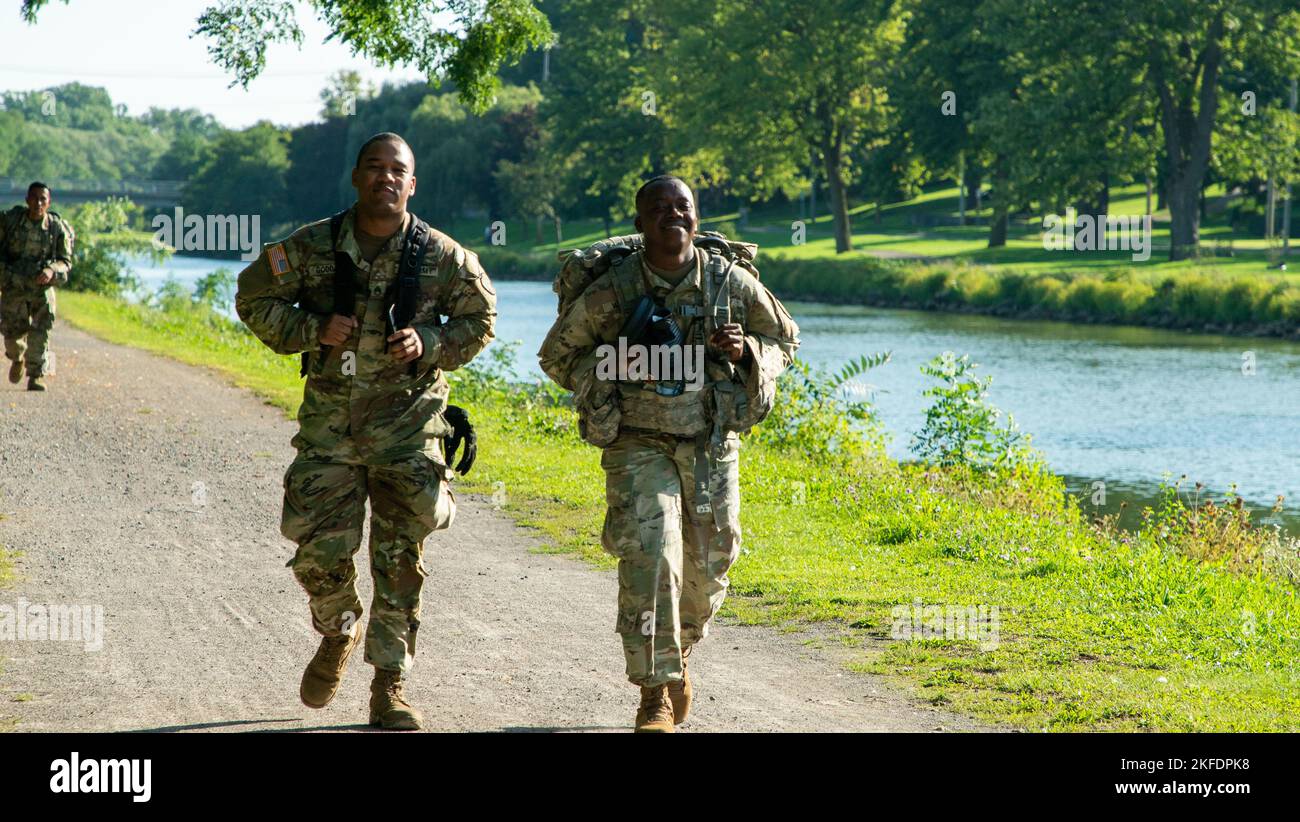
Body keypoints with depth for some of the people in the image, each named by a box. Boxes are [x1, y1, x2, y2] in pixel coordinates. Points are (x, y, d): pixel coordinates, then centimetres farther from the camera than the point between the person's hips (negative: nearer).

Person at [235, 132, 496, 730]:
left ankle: (389, 686, 8)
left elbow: (480, 319, 9)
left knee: (400, 559, -1)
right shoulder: (311, 248, -3)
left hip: (408, 420, -1)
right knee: (319, 548, 0)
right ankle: (338, 633, 32)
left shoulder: (442, 257, -3)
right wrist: (312, 330, -11)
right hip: (329, 418, 1)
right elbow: (253, 299, 5)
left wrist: (430, 344, -9)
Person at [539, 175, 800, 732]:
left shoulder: (733, 283, -4)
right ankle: (656, 695, -12)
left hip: (712, 446, 3)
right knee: (649, 558, -17)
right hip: (639, 446, -3)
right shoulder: (612, 291, -9)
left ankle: (677, 653, 39)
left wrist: (746, 350, -12)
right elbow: (556, 356, 4)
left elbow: (784, 341, 11)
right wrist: (613, 364, -14)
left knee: (708, 566, 9)